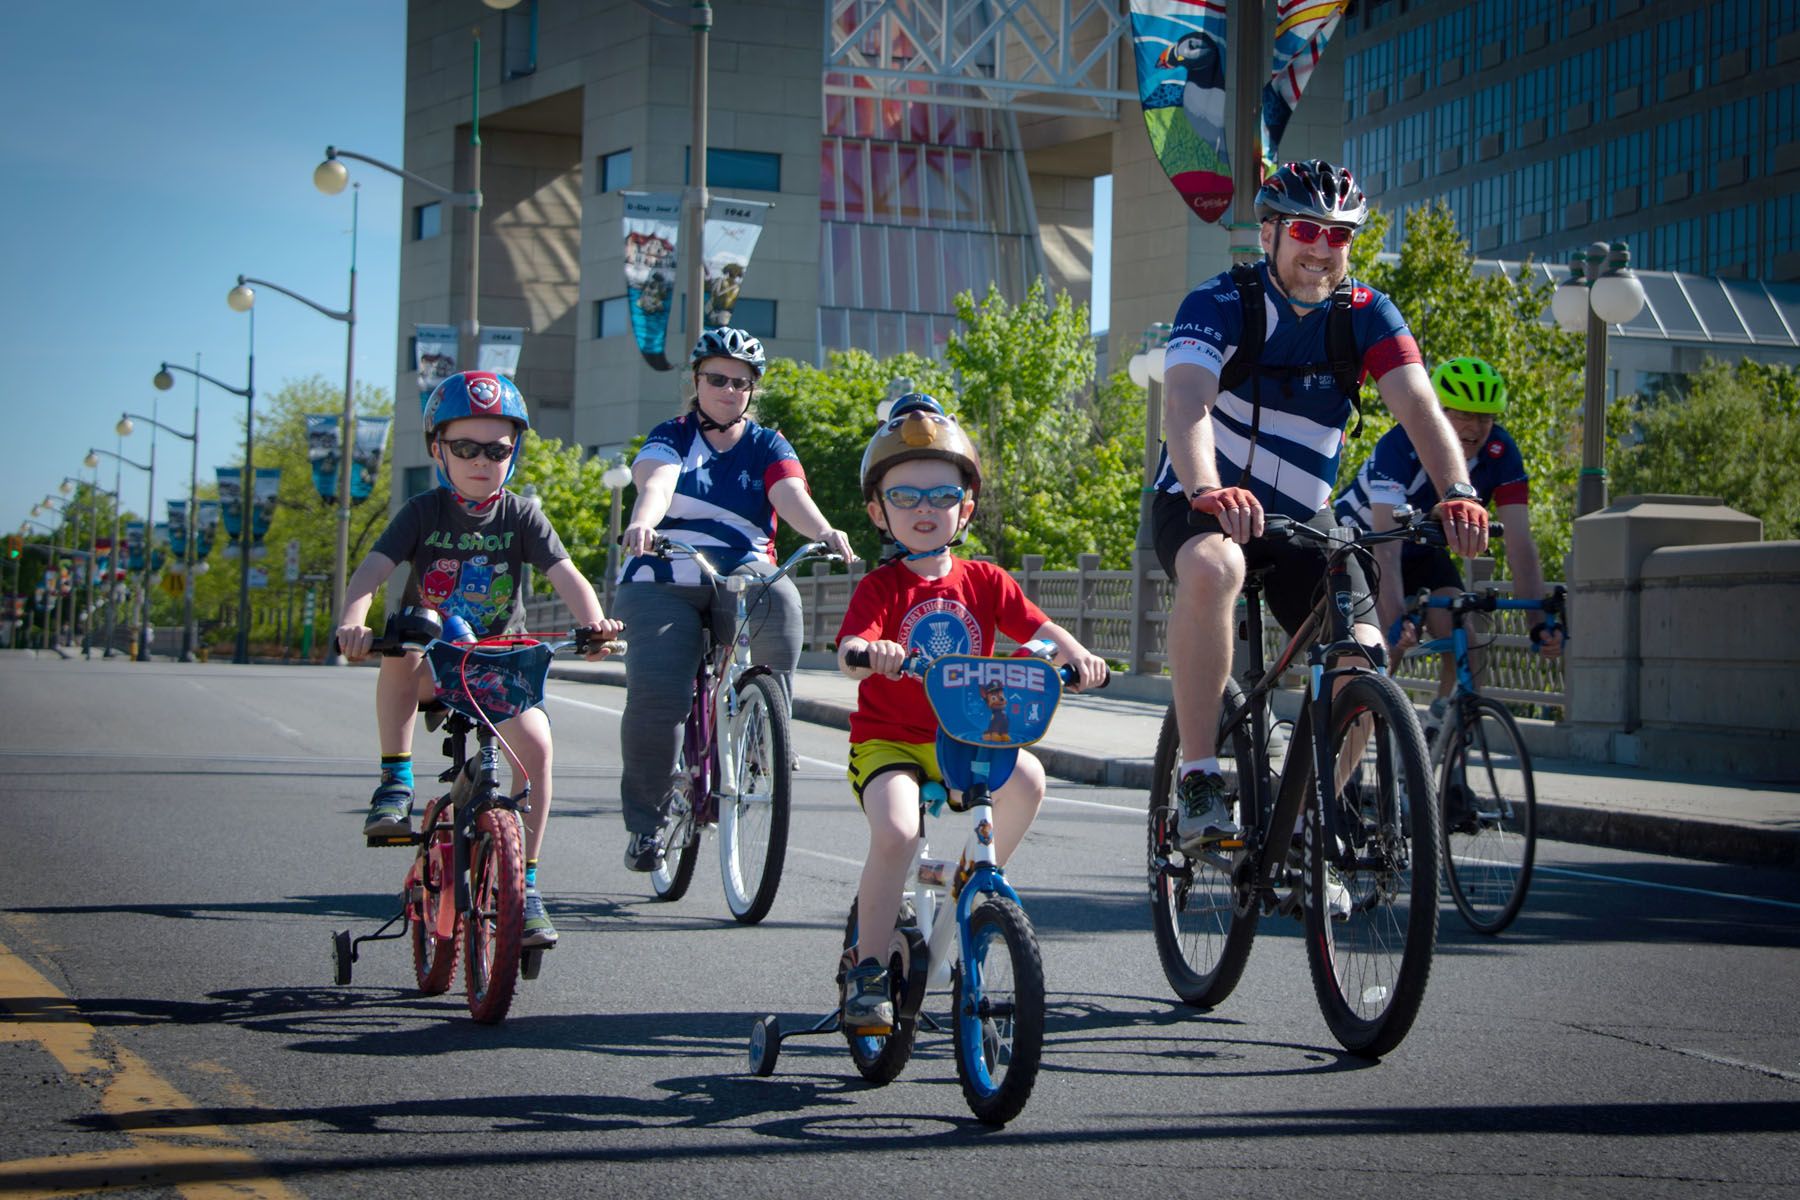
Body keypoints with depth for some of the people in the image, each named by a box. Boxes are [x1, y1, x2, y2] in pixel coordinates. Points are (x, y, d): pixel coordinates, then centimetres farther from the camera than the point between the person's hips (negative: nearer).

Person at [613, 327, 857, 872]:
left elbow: (791, 494, -9)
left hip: (742, 577, 1)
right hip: (663, 583, -1)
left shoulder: (767, 447, 12)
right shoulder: (670, 438, 8)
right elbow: (656, 484, -14)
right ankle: (644, 821, -6)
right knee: (655, 691, -23)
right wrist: (642, 522, -38)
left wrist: (824, 531, -32)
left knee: (779, 601, -35)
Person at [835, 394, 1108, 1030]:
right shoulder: (882, 586, -4)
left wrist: (1075, 654, -26)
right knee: (896, 829, -30)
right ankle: (867, 969, -13)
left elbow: (1039, 627, -4)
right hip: (887, 739, -3)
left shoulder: (984, 582, 7)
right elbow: (850, 647, -21)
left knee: (1027, 778, -25)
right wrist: (867, 655, -46)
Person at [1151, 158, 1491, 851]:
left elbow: (1418, 407, -20)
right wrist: (1208, 491, -54)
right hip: (1202, 504, -4)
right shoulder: (1220, 304, -17)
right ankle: (1199, 780, -29)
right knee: (1213, 570, -39)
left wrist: (1457, 494, -39)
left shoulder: (1367, 315, -7)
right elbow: (1186, 404, -34)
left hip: (1298, 517, 4)